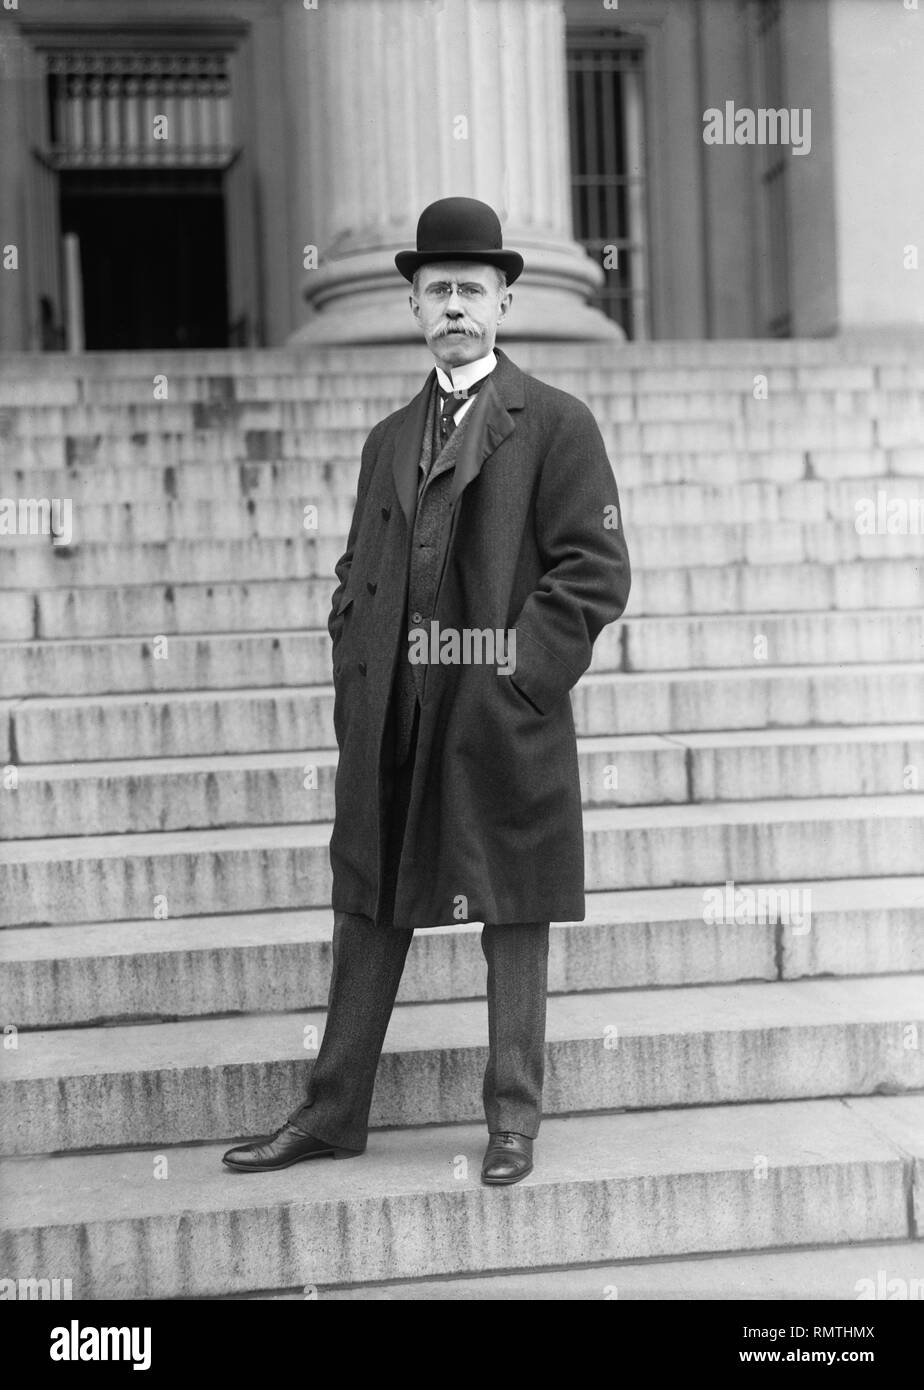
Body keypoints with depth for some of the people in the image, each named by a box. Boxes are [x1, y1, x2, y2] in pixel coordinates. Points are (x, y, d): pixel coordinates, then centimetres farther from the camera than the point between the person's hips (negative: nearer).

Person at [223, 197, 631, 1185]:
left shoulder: (556, 424, 0)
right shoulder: (388, 439, 18)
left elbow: (595, 571, -6)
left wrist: (520, 678, -13)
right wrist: (356, 677, 5)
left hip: (503, 722, -5)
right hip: (388, 723, 5)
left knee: (513, 919, 4)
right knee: (368, 912, 10)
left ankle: (512, 1118, 17)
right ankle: (333, 1113, 20)